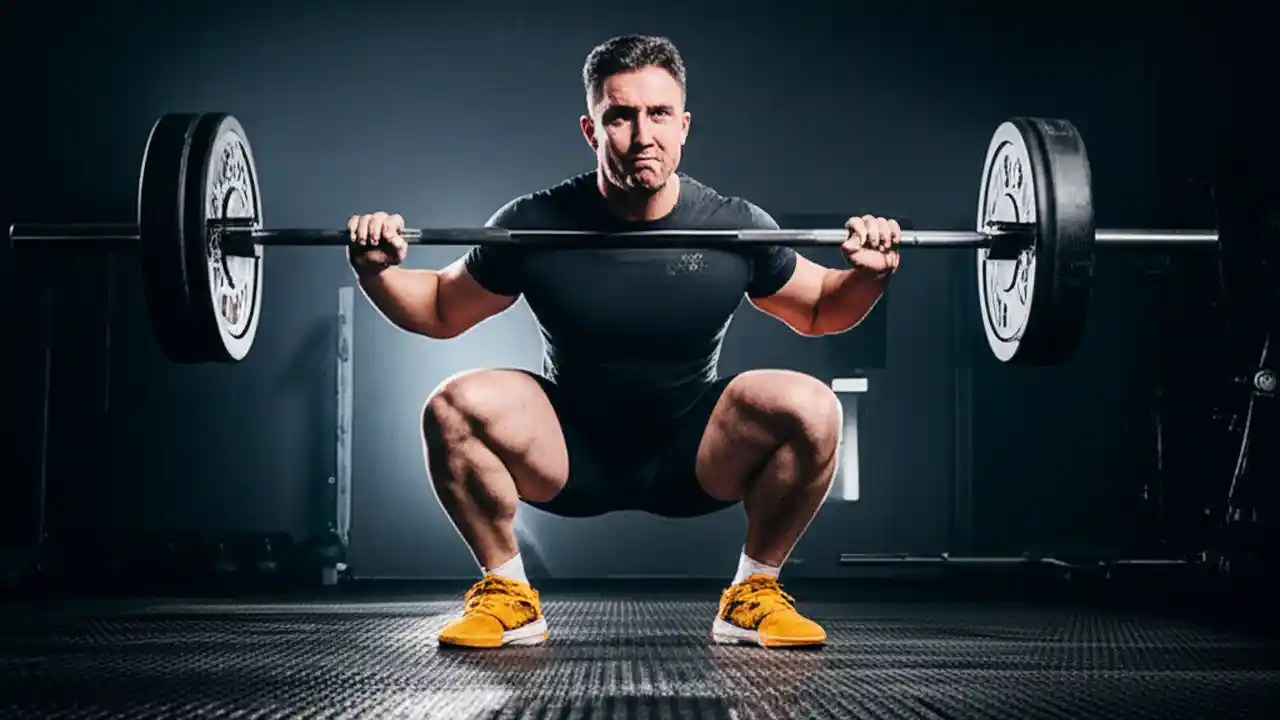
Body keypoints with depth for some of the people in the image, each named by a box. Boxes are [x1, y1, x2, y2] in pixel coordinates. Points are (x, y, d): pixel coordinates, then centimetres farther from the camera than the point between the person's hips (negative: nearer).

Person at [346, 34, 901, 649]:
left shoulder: (737, 228, -11)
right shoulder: (533, 226, -13)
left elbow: (818, 312, 7)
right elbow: (440, 312, 3)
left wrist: (868, 275, -13)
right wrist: (375, 271, -16)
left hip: (691, 460, 1)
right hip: (570, 458, 0)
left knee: (810, 408, -27)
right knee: (455, 407, -29)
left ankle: (753, 595, -4)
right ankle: (506, 595, -5)